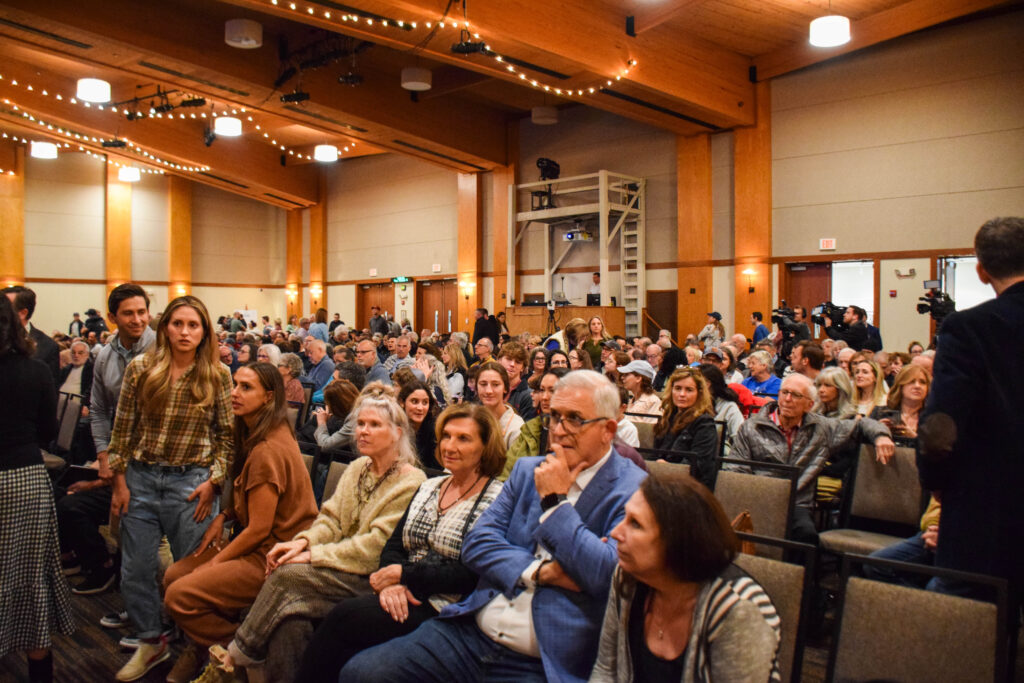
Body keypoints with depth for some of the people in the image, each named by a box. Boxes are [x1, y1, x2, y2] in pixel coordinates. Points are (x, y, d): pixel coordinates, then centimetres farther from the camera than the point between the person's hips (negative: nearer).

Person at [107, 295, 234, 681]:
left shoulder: (217, 376, -5)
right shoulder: (140, 369, -1)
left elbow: (226, 435, 0)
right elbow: (122, 429, 3)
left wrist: (213, 481, -6)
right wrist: (119, 480, 2)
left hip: (190, 481, -2)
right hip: (141, 478, 2)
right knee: (136, 567, 10)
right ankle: (150, 641, 31)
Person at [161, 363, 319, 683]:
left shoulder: (268, 451, -24)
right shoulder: (254, 436, 7)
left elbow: (259, 528, -20)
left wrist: (214, 563, -9)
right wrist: (223, 516, 4)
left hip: (272, 556, -10)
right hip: (255, 545, 10)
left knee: (179, 596, -14)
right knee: (174, 575, 6)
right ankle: (202, 646, 23)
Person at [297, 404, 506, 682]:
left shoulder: (496, 500, -7)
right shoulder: (429, 487, 16)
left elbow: (472, 575, -15)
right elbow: (393, 546, 12)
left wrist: (404, 575, -12)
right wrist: (391, 583, -10)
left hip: (444, 609, -6)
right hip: (404, 599, 6)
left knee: (343, 618, -24)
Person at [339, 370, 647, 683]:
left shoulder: (633, 491, -5)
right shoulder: (527, 470, 12)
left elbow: (607, 575, -18)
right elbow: (476, 544, 6)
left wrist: (554, 501, -11)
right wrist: (539, 572, -11)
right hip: (470, 632, 6)